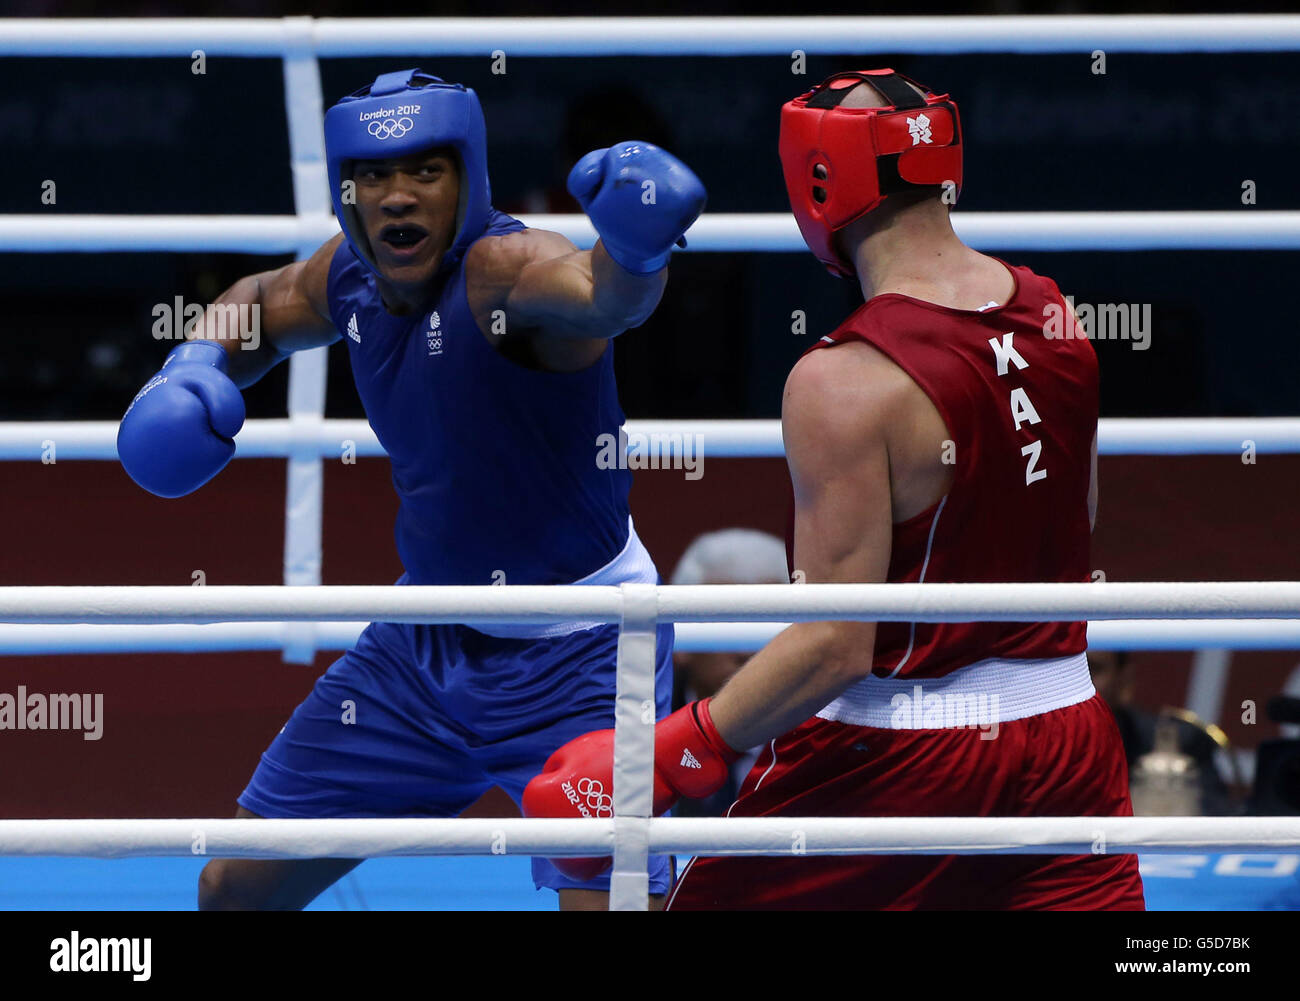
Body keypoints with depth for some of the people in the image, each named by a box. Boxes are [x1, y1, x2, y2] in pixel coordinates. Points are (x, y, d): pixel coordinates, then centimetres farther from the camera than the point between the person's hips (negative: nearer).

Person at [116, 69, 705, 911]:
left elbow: (610, 298, -49)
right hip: (426, 642, 7)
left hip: (573, 654, -7)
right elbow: (265, 305, 22)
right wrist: (196, 368, 2)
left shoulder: (506, 268, -25)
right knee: (236, 889, 11)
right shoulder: (352, 275, -2)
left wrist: (634, 254, -72)